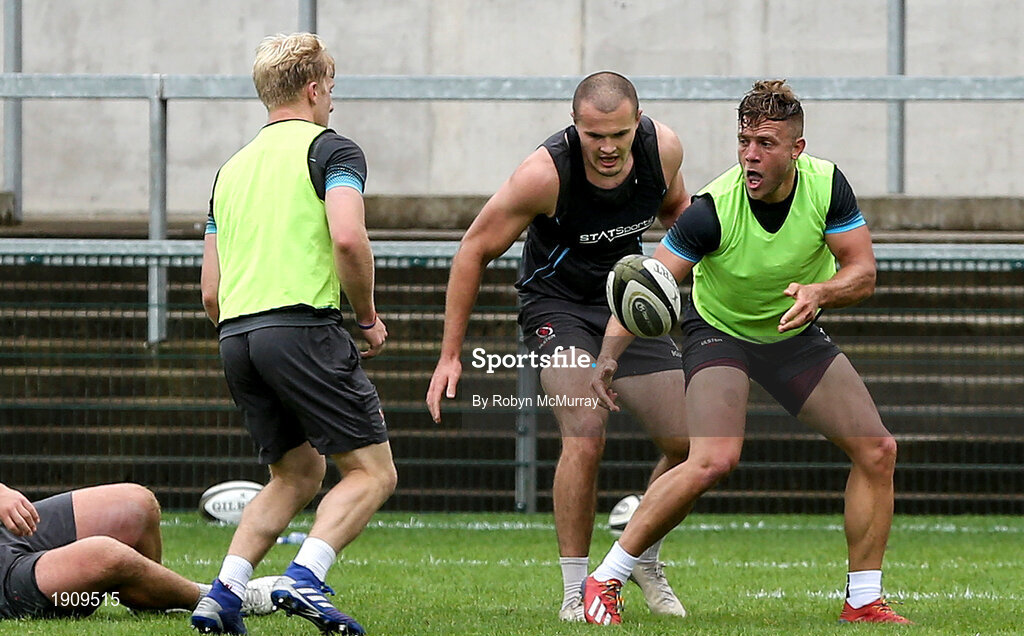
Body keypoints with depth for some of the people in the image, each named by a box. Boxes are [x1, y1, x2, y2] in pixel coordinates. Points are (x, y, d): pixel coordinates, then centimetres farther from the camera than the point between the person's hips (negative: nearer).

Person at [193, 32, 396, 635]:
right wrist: (368, 316, -1)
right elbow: (348, 238, -15)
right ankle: (304, 580, -24)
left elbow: (211, 293, 22)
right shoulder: (330, 148, 3)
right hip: (304, 325, -7)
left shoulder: (233, 168, 23)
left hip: (235, 336, 7)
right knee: (372, 471, -3)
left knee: (298, 472, 20)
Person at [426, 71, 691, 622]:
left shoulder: (663, 148, -15)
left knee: (689, 443, -1)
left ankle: (643, 558, 25)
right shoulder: (545, 173, -28)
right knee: (585, 436, -25)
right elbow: (475, 250, -15)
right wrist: (450, 355, -14)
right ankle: (575, 590, -13)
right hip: (556, 304, -5)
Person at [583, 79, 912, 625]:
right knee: (713, 461, -28)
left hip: (796, 335, 5)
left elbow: (863, 272, -12)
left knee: (877, 450, -5)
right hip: (718, 332, -5)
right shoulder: (713, 209, -29)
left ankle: (863, 601, 7)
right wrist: (608, 355, -42)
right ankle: (604, 581, -17)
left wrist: (819, 293, -34)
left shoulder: (826, 185, -19)